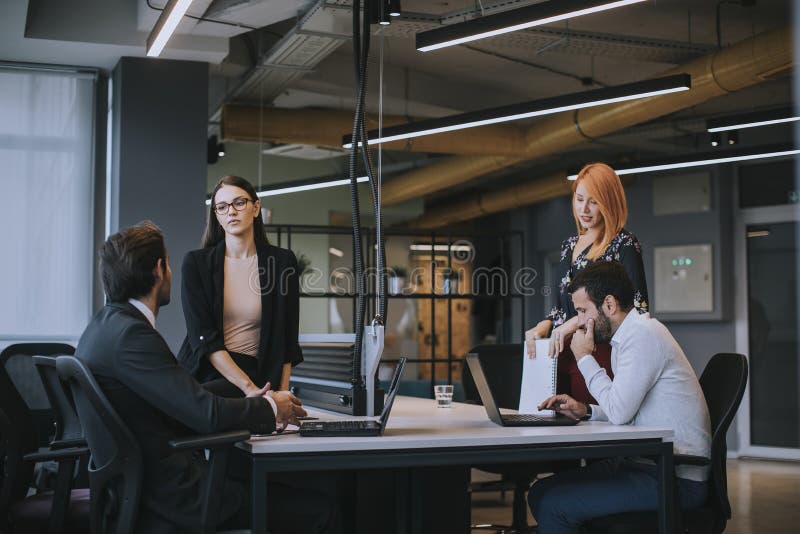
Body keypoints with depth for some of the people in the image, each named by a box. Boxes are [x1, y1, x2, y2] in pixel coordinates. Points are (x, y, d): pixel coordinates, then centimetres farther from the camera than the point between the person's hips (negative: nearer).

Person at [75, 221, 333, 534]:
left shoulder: (106, 324, 11)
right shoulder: (130, 333, -20)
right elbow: (206, 414, -22)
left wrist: (246, 403, 11)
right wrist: (270, 407, -5)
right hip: (172, 493, -10)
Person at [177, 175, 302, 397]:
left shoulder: (282, 262, 7)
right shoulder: (196, 263, 4)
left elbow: (288, 339, 8)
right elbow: (203, 337, -5)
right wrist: (250, 388, -15)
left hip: (253, 372, -1)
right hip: (202, 370, 1)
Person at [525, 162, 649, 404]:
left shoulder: (624, 244, -4)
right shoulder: (569, 245, 18)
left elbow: (637, 306, -14)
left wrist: (577, 321, -17)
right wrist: (544, 326, 2)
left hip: (600, 355, -6)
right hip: (563, 354, 6)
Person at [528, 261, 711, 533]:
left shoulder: (642, 335, -17)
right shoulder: (631, 334, 15)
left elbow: (619, 412, -21)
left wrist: (585, 358, -10)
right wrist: (586, 411, 8)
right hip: (653, 464, 10)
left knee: (553, 506, -19)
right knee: (540, 492, 4)